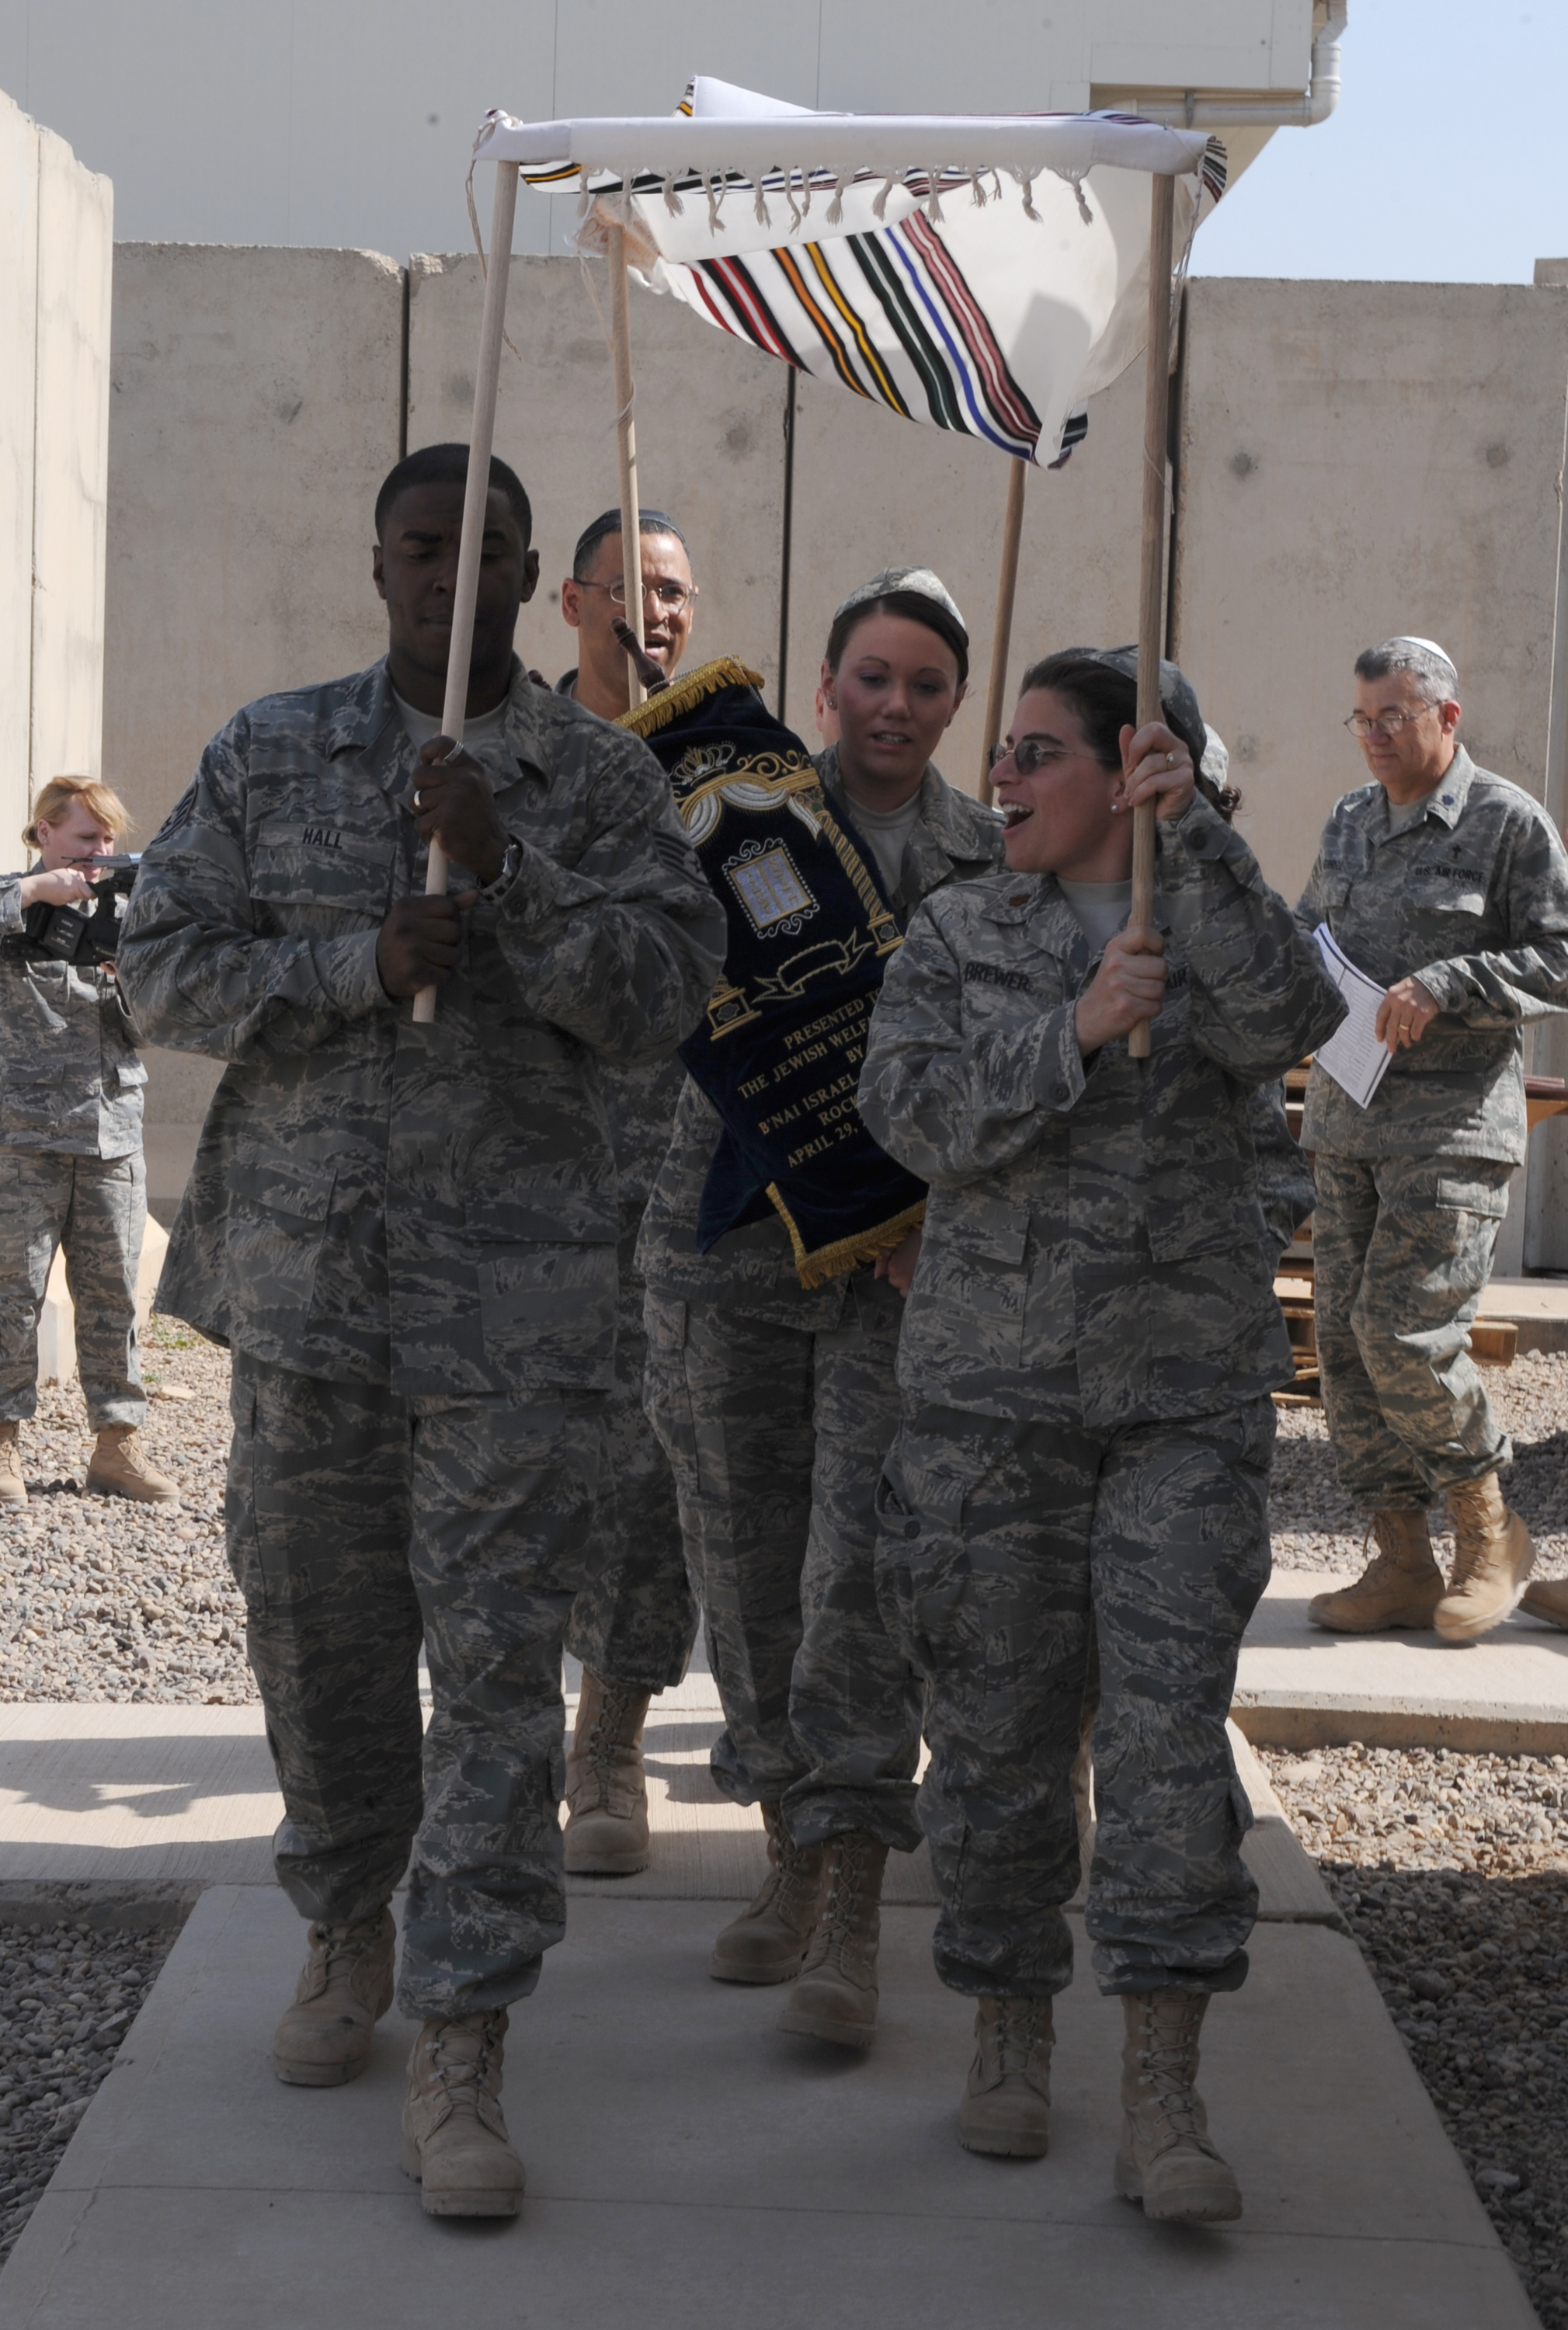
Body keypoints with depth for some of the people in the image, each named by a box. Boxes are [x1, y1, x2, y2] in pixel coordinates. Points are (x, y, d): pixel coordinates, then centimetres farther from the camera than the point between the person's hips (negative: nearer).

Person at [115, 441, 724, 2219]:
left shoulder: (602, 779, 3)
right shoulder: (271, 753, 7)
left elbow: (660, 996, -7)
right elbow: (162, 969, 1)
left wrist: (497, 861, -17)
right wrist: (362, 965, -13)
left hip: (511, 1284, -2)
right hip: (303, 1263, 2)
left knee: (498, 1654, -6)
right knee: (317, 1625, 12)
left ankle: (460, 2054, -2)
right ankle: (348, 1932, 35)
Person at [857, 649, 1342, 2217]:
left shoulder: (1217, 920, 4)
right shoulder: (957, 936, 6)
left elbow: (1285, 1022, -18)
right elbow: (916, 1114, -8)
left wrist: (1186, 826, -23)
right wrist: (1076, 1032, -22)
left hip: (1187, 1390, -1)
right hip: (991, 1382, 1)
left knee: (1169, 1721, -8)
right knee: (994, 1720, 5)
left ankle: (1161, 2101, -4)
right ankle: (1009, 2031, 24)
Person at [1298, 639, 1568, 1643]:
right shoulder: (1349, 822, 15)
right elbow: (1311, 926, 27)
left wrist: (1442, 986, -19)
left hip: (1454, 1123, -7)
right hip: (1346, 1117, 7)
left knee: (1406, 1332, -14)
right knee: (1347, 1341, 4)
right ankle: (1404, 1565, 11)